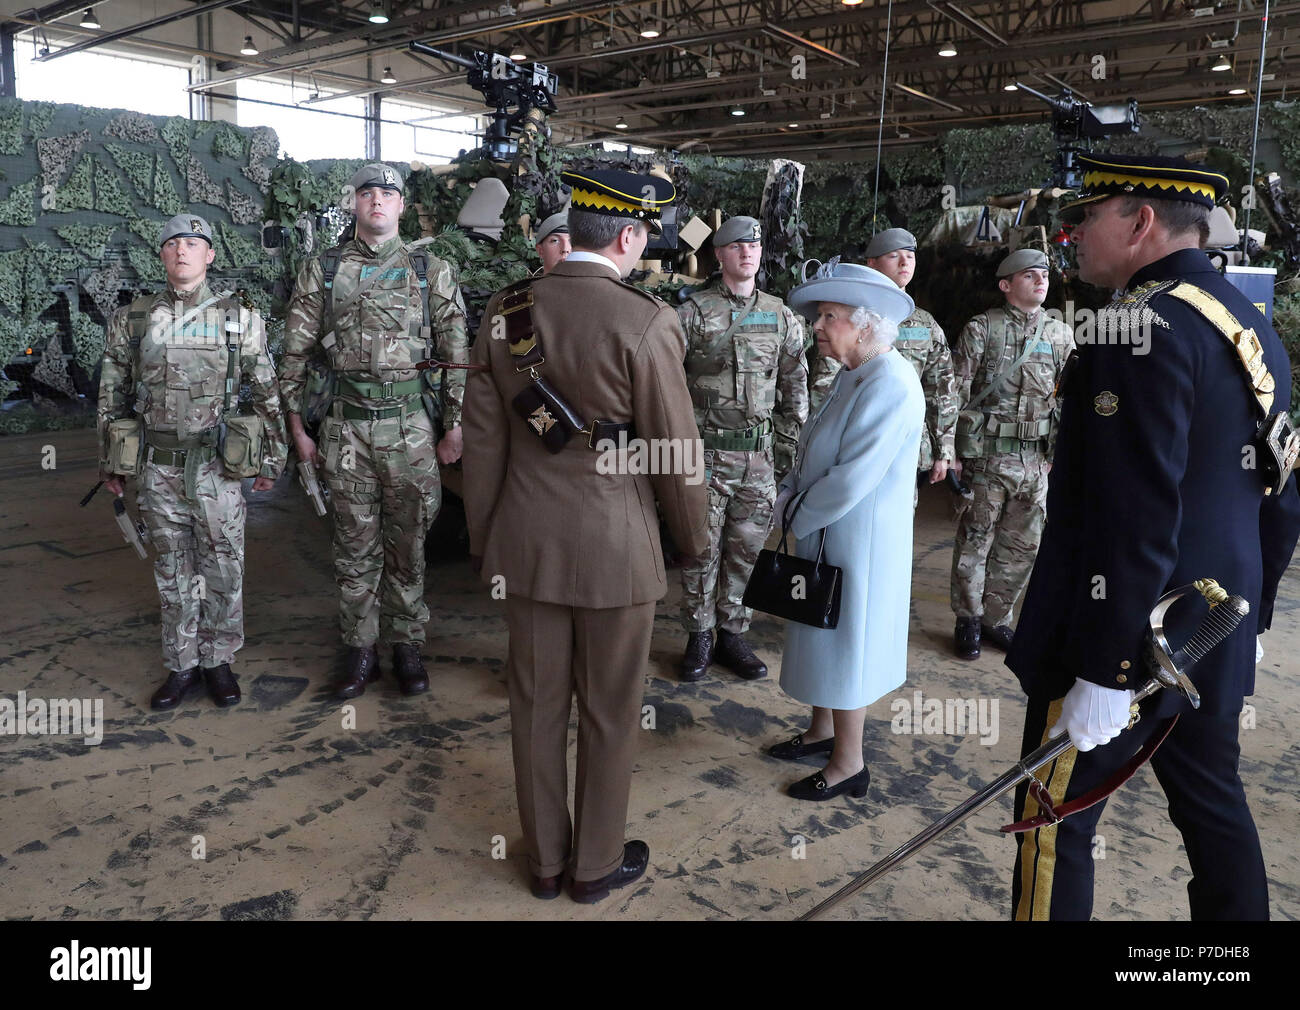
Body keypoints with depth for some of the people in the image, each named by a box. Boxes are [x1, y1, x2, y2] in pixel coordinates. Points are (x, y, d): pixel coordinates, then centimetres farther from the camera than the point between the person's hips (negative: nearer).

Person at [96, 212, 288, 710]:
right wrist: (109, 463, 11)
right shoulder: (131, 319, 5)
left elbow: (266, 393, 4)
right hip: (158, 467, 2)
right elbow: (112, 397, 11)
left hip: (217, 466, -1)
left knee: (223, 569, 5)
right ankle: (183, 665, 23)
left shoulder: (240, 318, 1)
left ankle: (219, 660, 22)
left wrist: (272, 459, 4)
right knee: (174, 573, 10)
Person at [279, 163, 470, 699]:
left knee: (407, 544, 7)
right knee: (355, 545, 7)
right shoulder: (321, 271, 7)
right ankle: (361, 650, 19)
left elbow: (457, 356, 4)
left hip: (410, 425, -1)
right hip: (346, 426, 1)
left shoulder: (433, 272, 5)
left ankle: (407, 645, 21)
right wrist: (297, 427, 4)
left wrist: (454, 429, 0)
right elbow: (295, 354, 8)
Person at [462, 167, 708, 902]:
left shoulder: (506, 312, -1)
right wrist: (694, 535, 6)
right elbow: (677, 451, -11)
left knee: (538, 704, 16)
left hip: (525, 545, 5)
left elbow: (483, 438, 3)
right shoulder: (646, 323, -17)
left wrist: (483, 538, 14)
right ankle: (596, 864, 30)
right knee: (611, 711, 13)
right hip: (615, 549, -4)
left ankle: (546, 859, 33)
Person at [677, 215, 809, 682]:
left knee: (746, 549, 9)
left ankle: (732, 635, 22)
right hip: (705, 450, -3)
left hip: (758, 452, 3)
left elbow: (795, 386, 13)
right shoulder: (693, 312, -1)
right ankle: (698, 638, 17)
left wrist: (789, 446, 8)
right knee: (702, 548, 3)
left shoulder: (781, 316, 9)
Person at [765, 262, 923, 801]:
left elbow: (851, 479, -27)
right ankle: (822, 730, 39)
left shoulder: (891, 385, -24)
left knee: (844, 646, 4)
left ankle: (849, 764, 20)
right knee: (825, 639, 21)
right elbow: (816, 453, 14)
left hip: (857, 543, -9)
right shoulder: (852, 376, 7)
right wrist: (790, 493, -1)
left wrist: (799, 516, -13)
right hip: (826, 535, 9)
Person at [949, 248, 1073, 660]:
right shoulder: (981, 329, -2)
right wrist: (953, 451, -8)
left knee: (1022, 546, 9)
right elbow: (957, 392, -4)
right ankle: (968, 621, 16)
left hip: (1036, 460, 5)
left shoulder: (1061, 335, 11)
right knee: (975, 541, 3)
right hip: (987, 455, -4)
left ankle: (996, 618, 24)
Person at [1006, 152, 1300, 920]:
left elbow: (1135, 522, -25)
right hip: (1214, 643, 9)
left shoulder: (1145, 327, -20)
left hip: (1126, 639, -9)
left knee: (1055, 820, 4)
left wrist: (1103, 675, -21)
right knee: (1215, 806, 21)